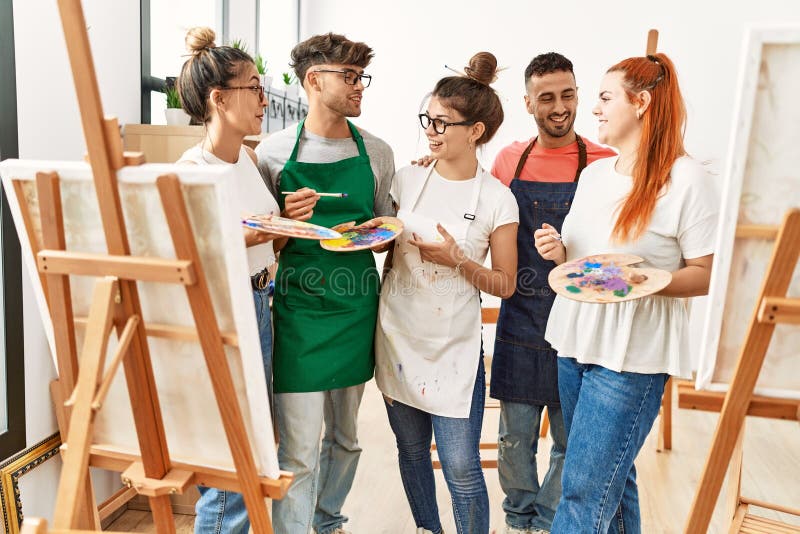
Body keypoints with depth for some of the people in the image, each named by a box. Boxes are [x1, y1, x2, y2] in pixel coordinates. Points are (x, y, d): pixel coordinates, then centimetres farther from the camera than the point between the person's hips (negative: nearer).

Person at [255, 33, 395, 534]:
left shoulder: (377, 152, 5)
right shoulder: (273, 152, -3)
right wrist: (285, 220, -15)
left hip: (357, 307, 4)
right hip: (298, 309, -3)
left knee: (345, 437, 19)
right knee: (300, 451, -2)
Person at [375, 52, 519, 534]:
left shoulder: (497, 199, -8)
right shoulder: (409, 179, 2)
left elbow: (505, 285, -4)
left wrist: (457, 260, -18)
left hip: (455, 345, -3)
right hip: (398, 336, 4)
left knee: (461, 466, -1)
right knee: (411, 449, 17)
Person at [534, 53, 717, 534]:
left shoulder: (687, 178, -9)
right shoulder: (594, 173, 11)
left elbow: (707, 275, -9)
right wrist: (558, 252, -3)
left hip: (633, 354, -6)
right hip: (576, 340, 7)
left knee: (584, 490, -4)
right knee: (613, 477, 18)